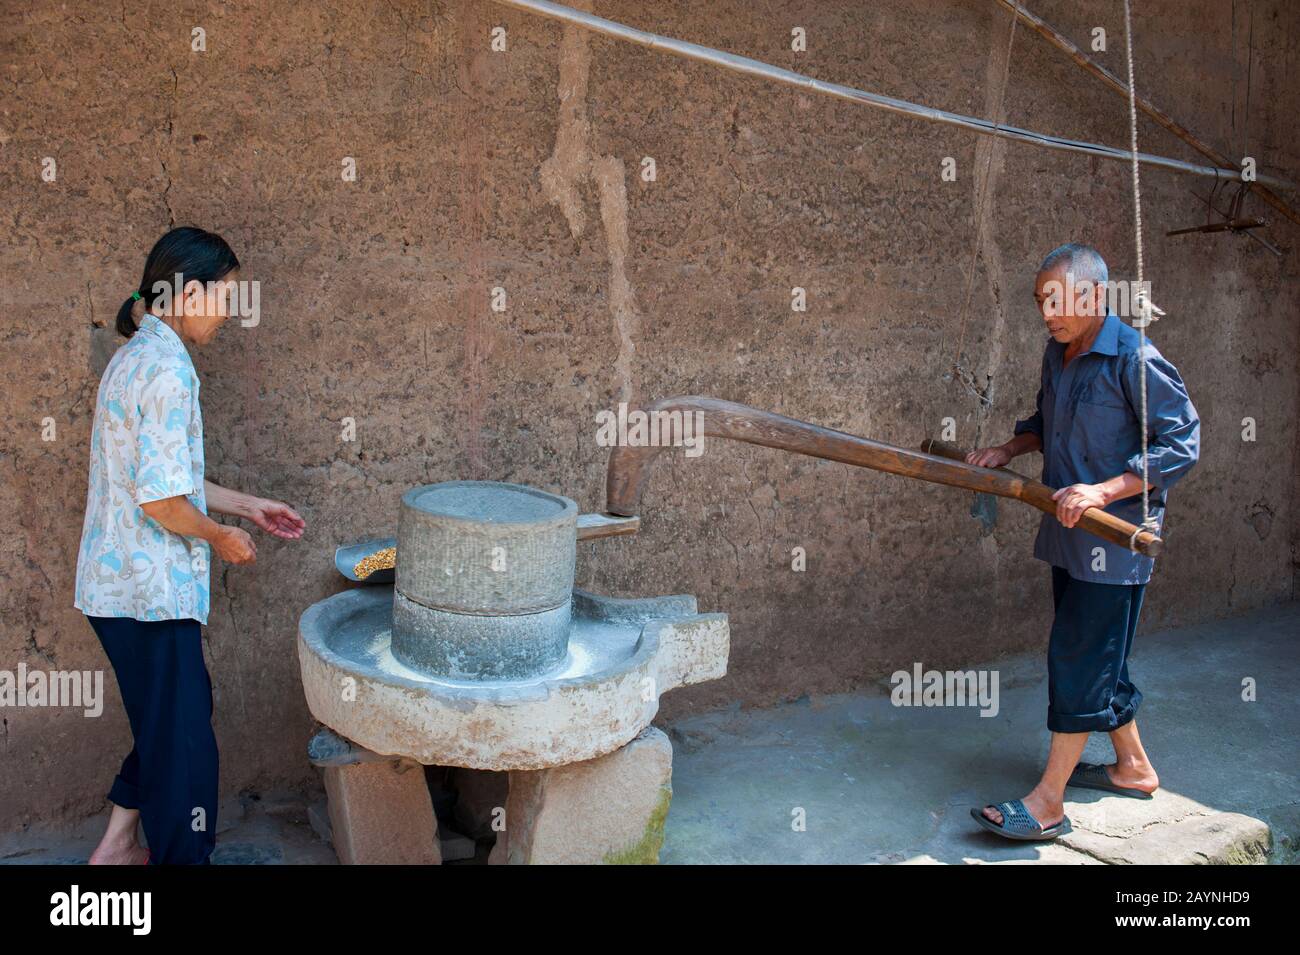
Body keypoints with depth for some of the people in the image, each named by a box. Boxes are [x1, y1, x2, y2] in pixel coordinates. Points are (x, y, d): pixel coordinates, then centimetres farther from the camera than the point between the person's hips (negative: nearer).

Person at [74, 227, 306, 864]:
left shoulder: (137, 357, 12)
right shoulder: (168, 369, -20)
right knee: (182, 739, 4)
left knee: (176, 717, 23)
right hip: (150, 590, -10)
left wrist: (247, 506, 19)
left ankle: (117, 846, 34)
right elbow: (160, 500, -24)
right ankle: (182, 857, 19)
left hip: (118, 583, 10)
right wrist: (222, 537, -7)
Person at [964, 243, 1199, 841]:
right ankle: (1132, 767, 34)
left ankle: (1047, 804, -1)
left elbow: (1180, 443, -16)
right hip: (1068, 535, 9)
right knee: (1096, 658, 17)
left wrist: (1103, 491, -25)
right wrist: (1006, 451, 7)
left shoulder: (1135, 360, -16)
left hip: (1113, 540, -8)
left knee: (1077, 659, -7)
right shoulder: (1057, 353, 9)